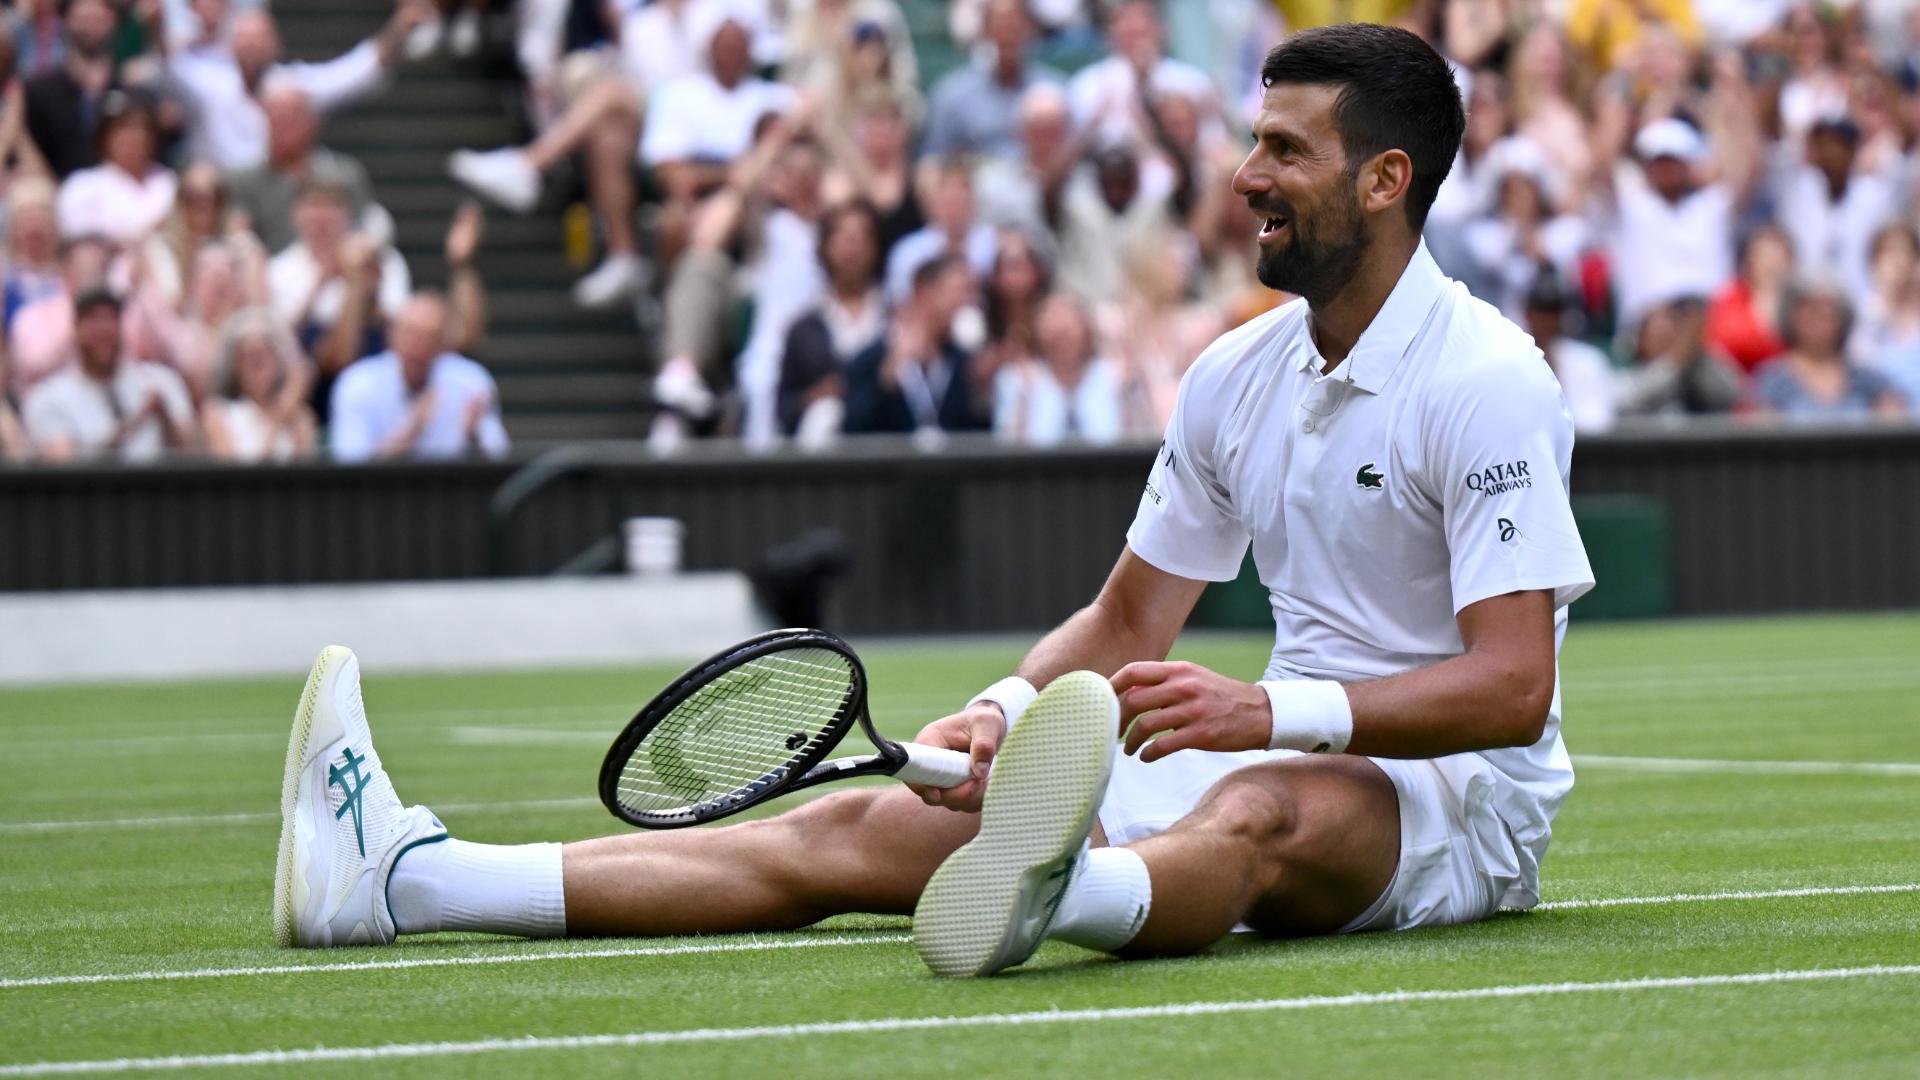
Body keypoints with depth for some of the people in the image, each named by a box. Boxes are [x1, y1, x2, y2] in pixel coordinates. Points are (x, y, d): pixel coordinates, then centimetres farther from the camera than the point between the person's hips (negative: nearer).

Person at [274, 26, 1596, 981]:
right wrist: (1005, 709, -4)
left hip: (1450, 800, -6)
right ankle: (398, 876, -18)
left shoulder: (1486, 382, -12)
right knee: (863, 827, -7)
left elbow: (1513, 686, -20)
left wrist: (1267, 710, -31)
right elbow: (1129, 621, 16)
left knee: (1263, 814, -43)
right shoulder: (1236, 376, 12)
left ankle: (1051, 893, -80)